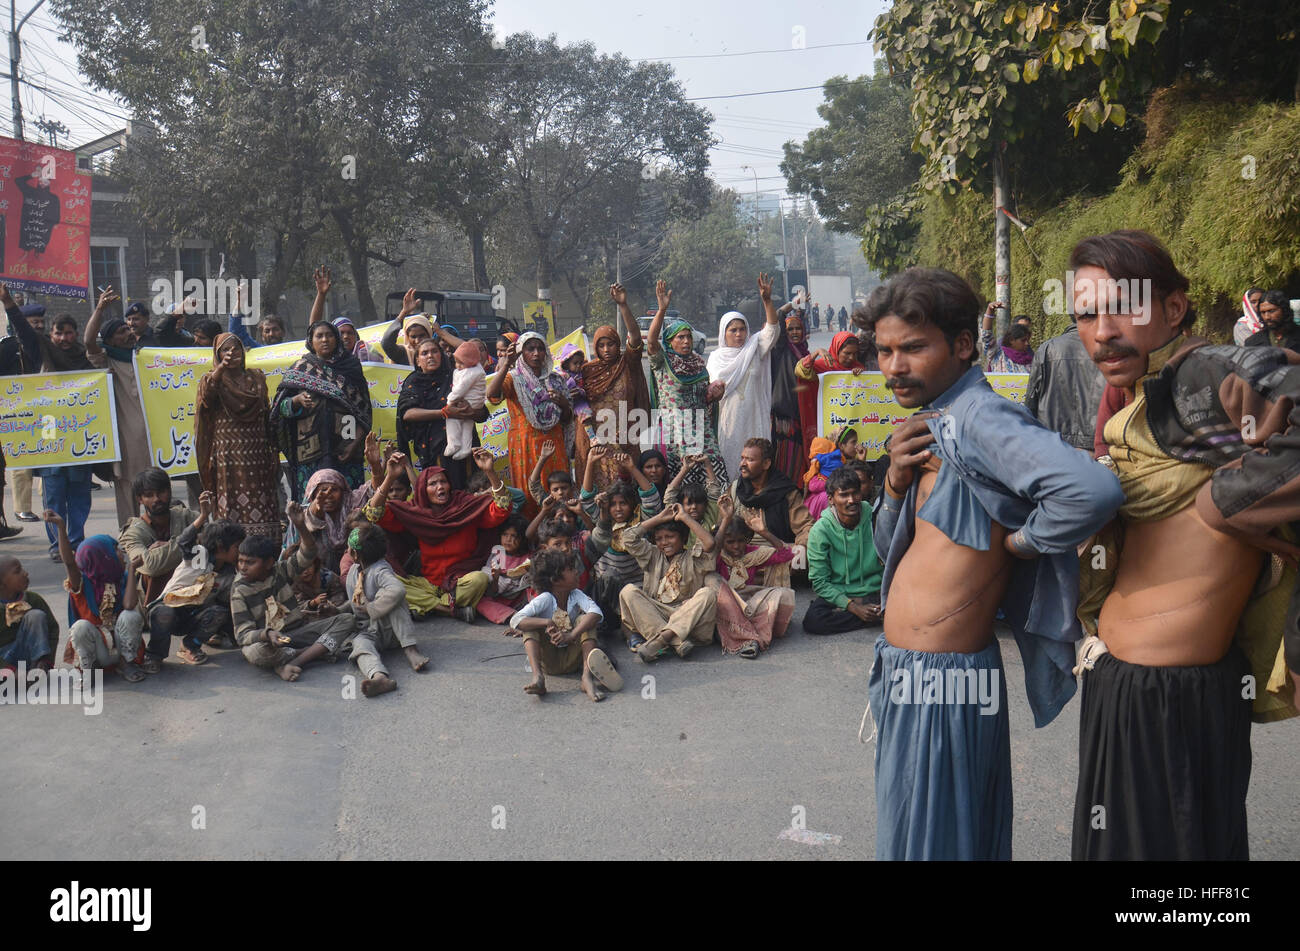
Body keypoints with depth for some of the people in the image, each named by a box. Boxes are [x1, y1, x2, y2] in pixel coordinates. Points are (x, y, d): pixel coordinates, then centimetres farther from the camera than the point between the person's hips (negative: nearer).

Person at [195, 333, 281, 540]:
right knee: (231, 510, -9)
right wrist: (222, 367, -33)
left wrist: (273, 452, 11)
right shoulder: (214, 380, 7)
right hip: (229, 458, -3)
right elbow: (205, 394, -19)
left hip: (258, 458, 3)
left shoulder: (257, 378, 16)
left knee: (262, 510, -2)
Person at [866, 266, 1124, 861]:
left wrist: (1018, 540, -18)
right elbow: (891, 546, 15)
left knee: (924, 839, 4)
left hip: (940, 683, -9)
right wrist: (897, 481, -4)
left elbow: (1091, 490, -36)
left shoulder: (976, 415, -20)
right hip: (908, 676, 9)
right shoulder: (930, 425, 10)